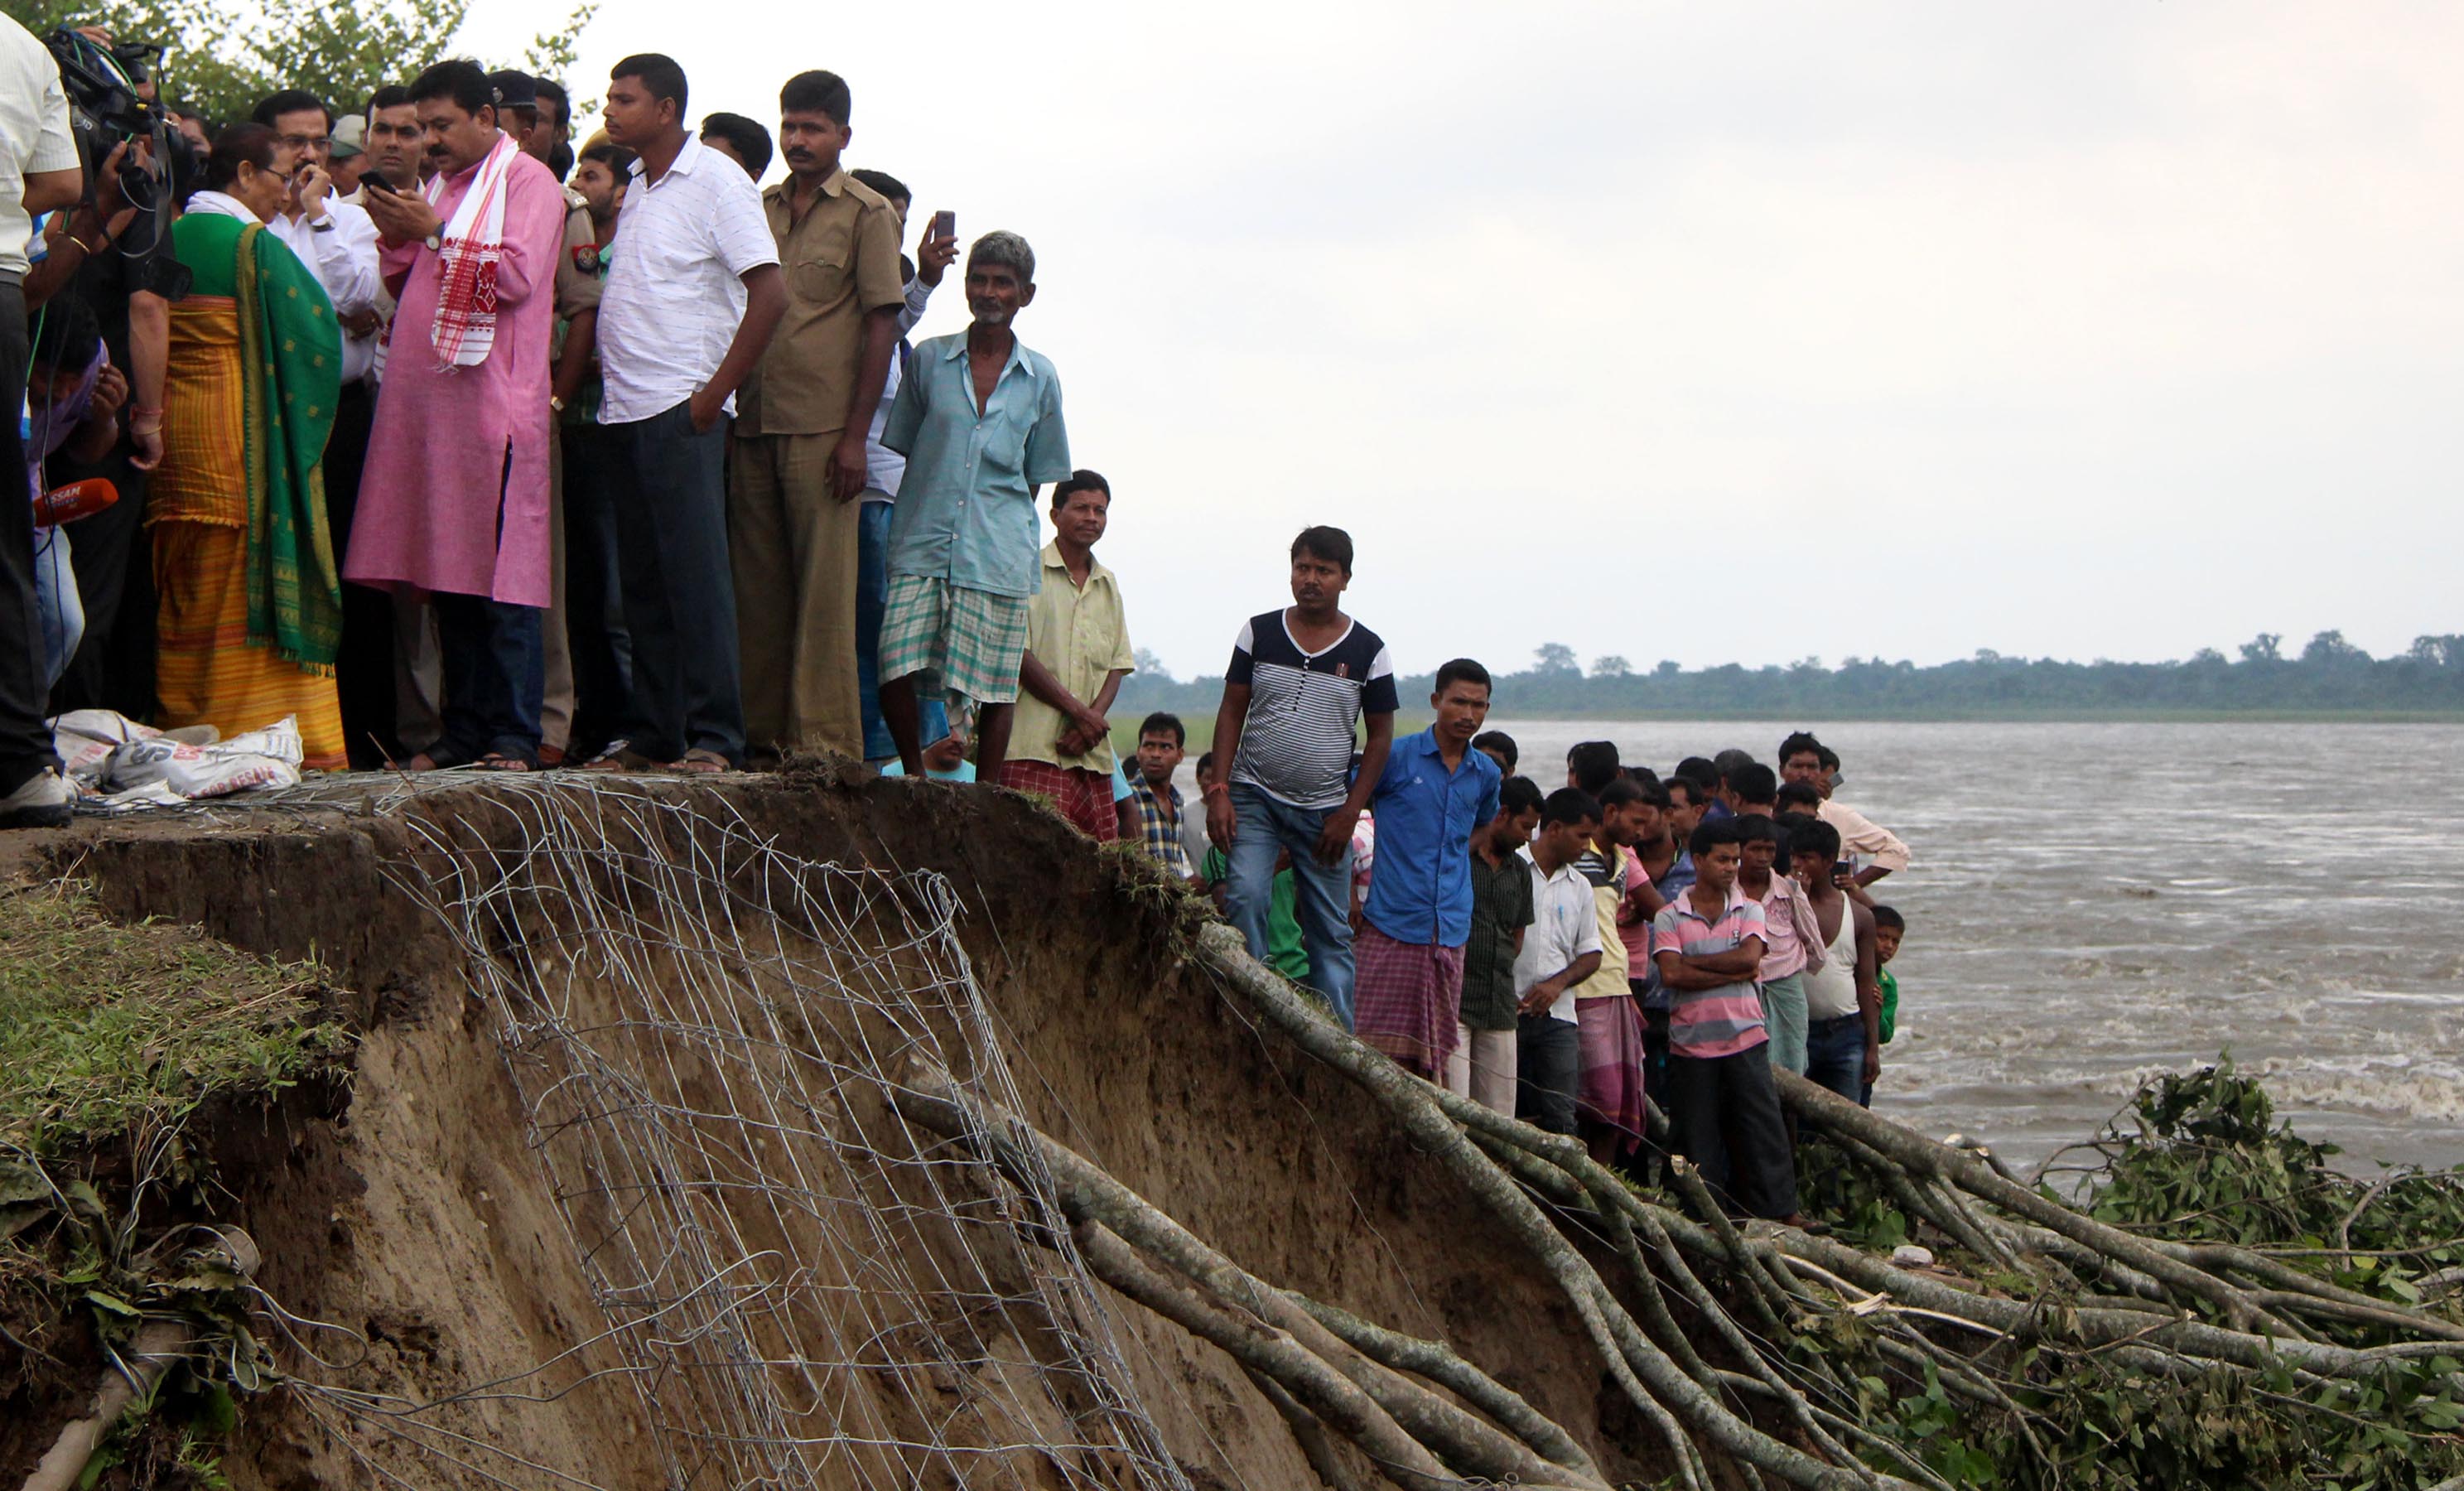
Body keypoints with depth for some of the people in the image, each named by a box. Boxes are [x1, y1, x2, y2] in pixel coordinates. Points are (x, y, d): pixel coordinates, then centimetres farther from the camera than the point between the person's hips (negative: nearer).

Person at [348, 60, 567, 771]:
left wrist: (433, 233, -9)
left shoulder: (528, 181, 1)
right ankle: (464, 730, 9)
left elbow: (517, 273, -12)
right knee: (447, 577, 5)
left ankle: (515, 733, -7)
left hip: (495, 400, -7)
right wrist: (397, 238, 7)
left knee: (501, 575, -9)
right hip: (428, 401, 7)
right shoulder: (437, 187, 23)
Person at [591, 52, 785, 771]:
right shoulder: (637, 187, 17)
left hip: (681, 410, -8)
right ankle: (650, 734, 12)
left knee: (695, 574, -9)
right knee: (643, 582, 8)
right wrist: (601, 374, 12)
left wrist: (715, 394, -14)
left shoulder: (716, 181, -6)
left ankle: (713, 737, -7)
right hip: (625, 410, 8)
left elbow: (769, 293, -13)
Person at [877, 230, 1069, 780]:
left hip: (1000, 560, 0)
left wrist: (1005, 526, 9)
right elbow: (899, 448, 15)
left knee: (995, 692, 0)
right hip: (921, 548, 0)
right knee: (896, 674, -14)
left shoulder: (1039, 378, 9)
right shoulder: (929, 359, 8)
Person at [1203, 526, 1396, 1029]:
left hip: (1325, 811, 0)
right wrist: (1219, 792, -5)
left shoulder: (1368, 651, 0)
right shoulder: (1260, 633, 3)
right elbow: (1231, 711, 5)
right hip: (1254, 798, 0)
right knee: (1246, 897, -21)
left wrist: (1348, 814, -3)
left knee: (1331, 932, 2)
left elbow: (1381, 735, 5)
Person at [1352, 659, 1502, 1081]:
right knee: (1378, 1047, -7)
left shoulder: (1487, 775, 11)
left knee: (1433, 1054, 4)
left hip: (1450, 931, 4)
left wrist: (1457, 856, 15)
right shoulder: (1395, 757, -3)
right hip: (1391, 924, -4)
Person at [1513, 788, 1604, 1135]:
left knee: (1560, 1116, -3)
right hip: (1505, 1011, -4)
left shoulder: (1579, 887, 15)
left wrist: (1557, 984, -3)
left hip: (1557, 1015, 4)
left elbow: (1591, 955, 16)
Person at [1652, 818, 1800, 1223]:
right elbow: (1671, 975, -12)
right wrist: (1733, 973, -11)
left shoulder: (1749, 910, 8)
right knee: (1697, 1142, 4)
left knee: (1763, 1129, -1)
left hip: (1744, 1041, 1)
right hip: (1691, 1046, -1)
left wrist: (1693, 963, -8)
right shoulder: (1670, 917, 2)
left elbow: (1749, 957, -10)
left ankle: (1784, 1214, 2)